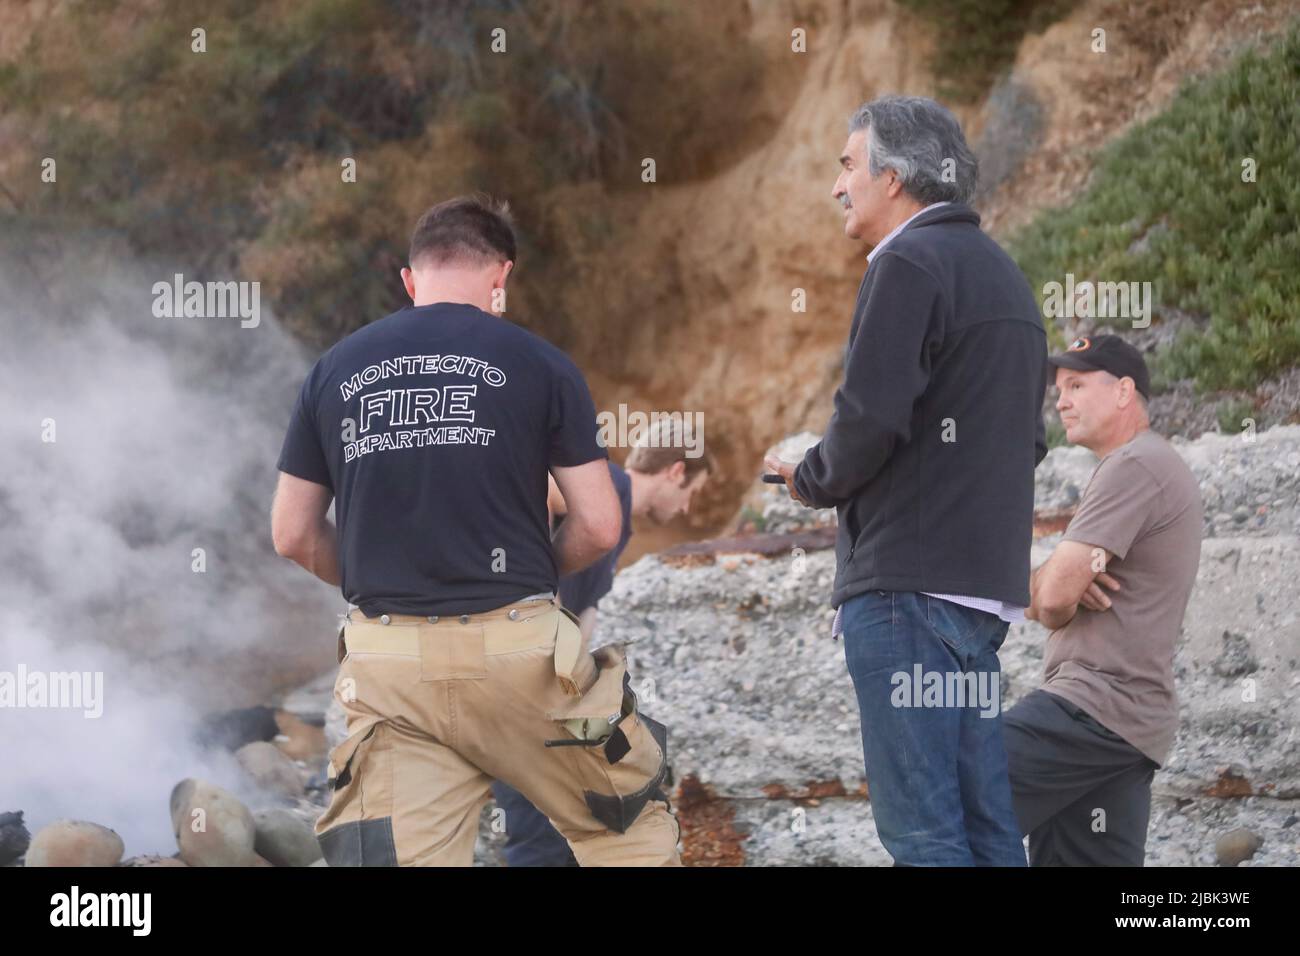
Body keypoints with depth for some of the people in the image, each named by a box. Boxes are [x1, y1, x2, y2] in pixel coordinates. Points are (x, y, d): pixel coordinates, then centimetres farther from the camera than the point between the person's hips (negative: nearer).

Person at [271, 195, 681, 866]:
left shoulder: (334, 370, 9)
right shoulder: (537, 364, 1)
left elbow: (293, 534, 11)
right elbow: (598, 527, 0)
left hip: (384, 659, 2)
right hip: (512, 647, -2)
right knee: (625, 821, 17)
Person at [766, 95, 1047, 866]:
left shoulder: (909, 264, -9)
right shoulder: (1003, 273, 20)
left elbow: (869, 417, -18)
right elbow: (1029, 439, 24)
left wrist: (814, 481, 0)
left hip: (909, 579, -9)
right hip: (986, 582, 9)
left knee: (921, 829, -10)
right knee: (984, 822, 8)